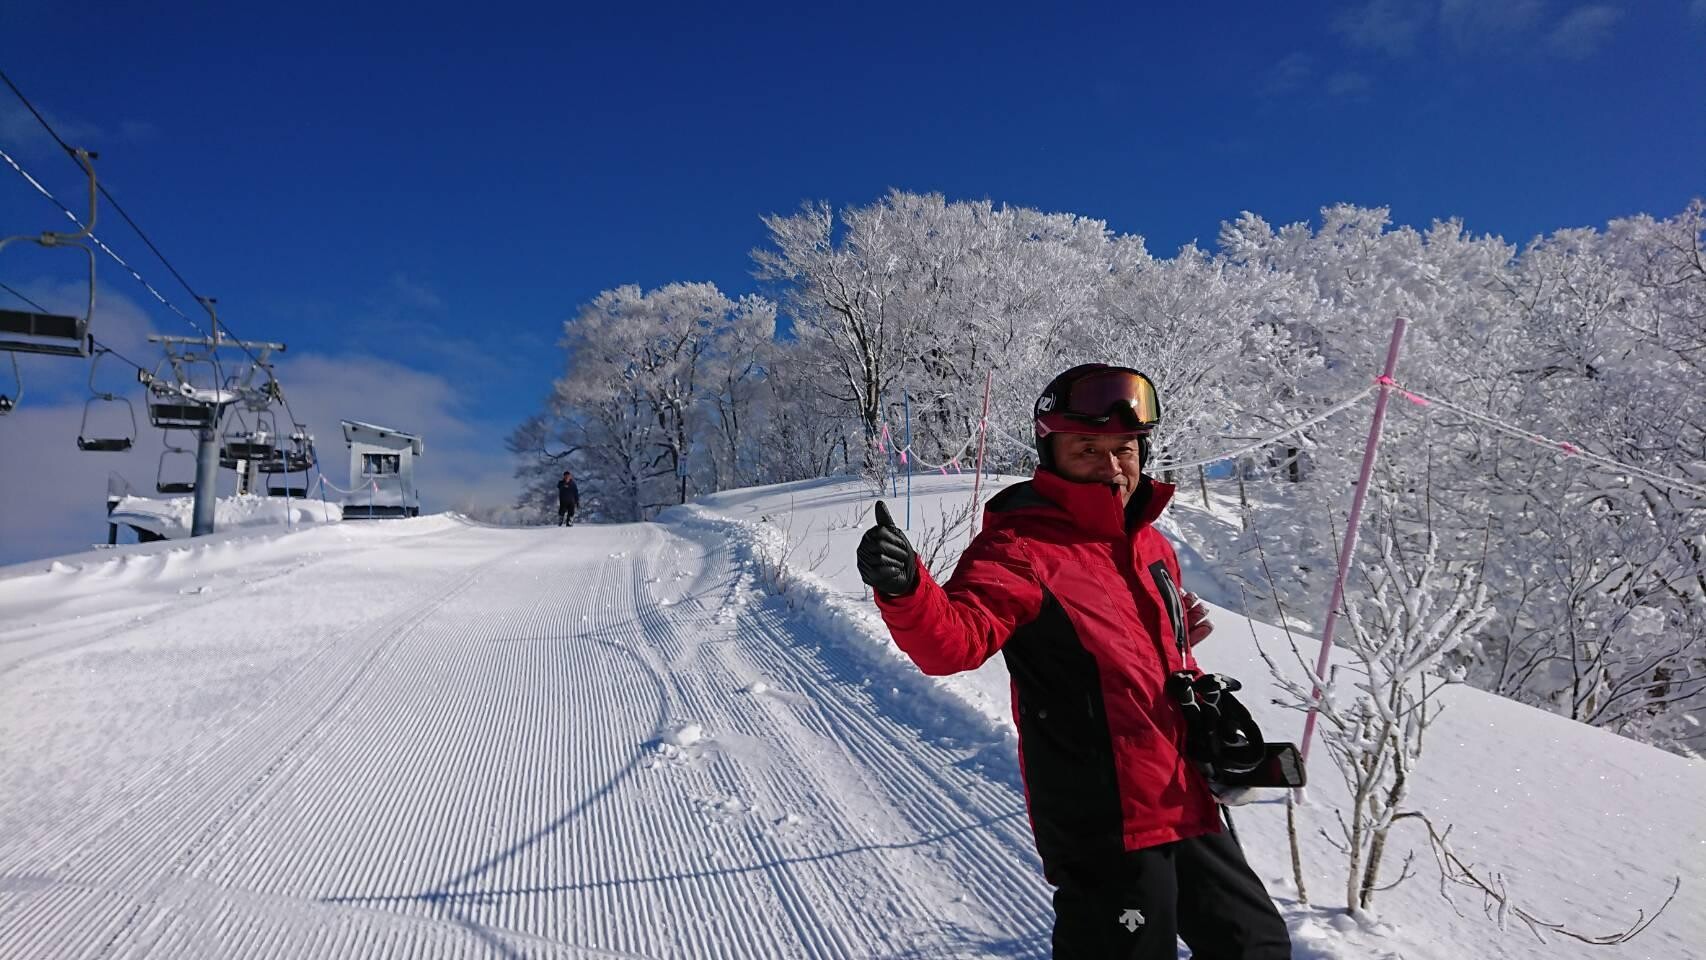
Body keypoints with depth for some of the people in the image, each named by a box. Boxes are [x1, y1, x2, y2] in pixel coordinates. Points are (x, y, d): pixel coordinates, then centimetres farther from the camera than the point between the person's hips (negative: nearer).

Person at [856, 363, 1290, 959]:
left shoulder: (1151, 542, 9)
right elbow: (954, 640, -33)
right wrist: (904, 590, -52)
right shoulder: (1022, 546, -16)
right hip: (1106, 828, -8)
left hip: (1187, 808, 8)